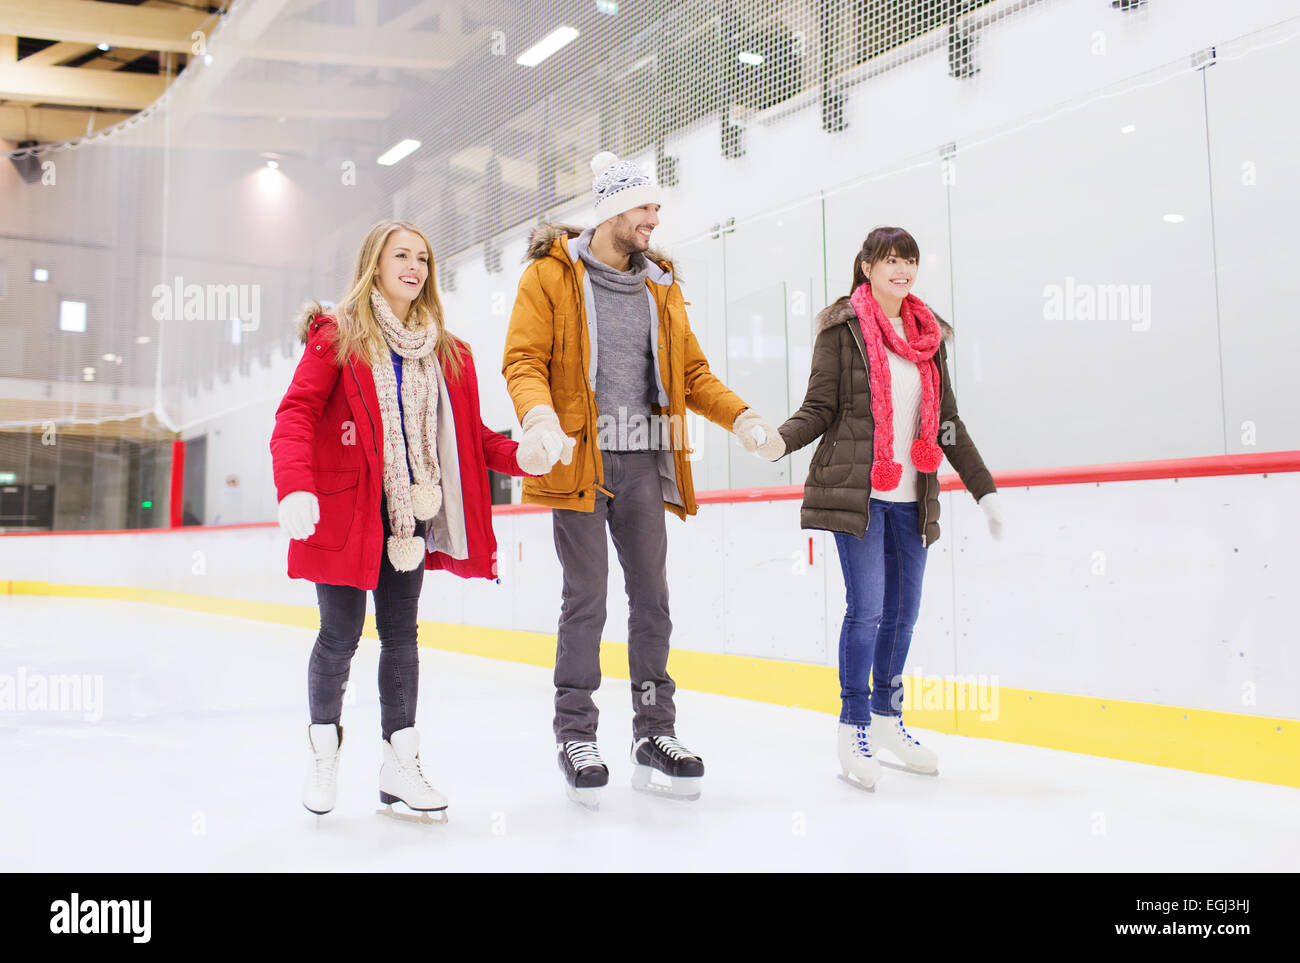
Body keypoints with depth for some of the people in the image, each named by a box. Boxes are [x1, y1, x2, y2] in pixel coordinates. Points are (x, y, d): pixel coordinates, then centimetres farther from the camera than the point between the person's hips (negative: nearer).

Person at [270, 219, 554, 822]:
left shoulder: (447, 353, 11)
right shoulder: (336, 337, -3)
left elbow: (467, 435, 10)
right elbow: (297, 414, -13)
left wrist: (519, 456, -10)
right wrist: (295, 487, -29)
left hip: (408, 510, 4)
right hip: (343, 508, -4)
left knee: (400, 634, 8)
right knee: (341, 636, 3)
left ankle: (400, 766, 17)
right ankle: (324, 746, 27)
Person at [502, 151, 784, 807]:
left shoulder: (661, 286, 17)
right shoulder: (551, 275, 2)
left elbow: (693, 374, 18)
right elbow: (523, 360, -6)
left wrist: (739, 416, 3)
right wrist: (538, 415, -26)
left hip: (642, 463, 5)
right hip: (579, 459, -5)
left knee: (651, 596, 6)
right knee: (586, 598, -2)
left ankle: (654, 734, 18)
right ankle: (575, 735, 13)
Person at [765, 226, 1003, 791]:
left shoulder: (928, 335, 15)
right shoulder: (843, 328, 0)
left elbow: (947, 424, 17)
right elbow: (819, 409, -5)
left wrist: (985, 489, 15)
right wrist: (779, 439, -24)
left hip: (910, 497, 5)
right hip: (856, 491, -5)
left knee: (903, 610, 9)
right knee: (866, 607, -8)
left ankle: (886, 718, 26)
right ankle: (853, 730, 7)